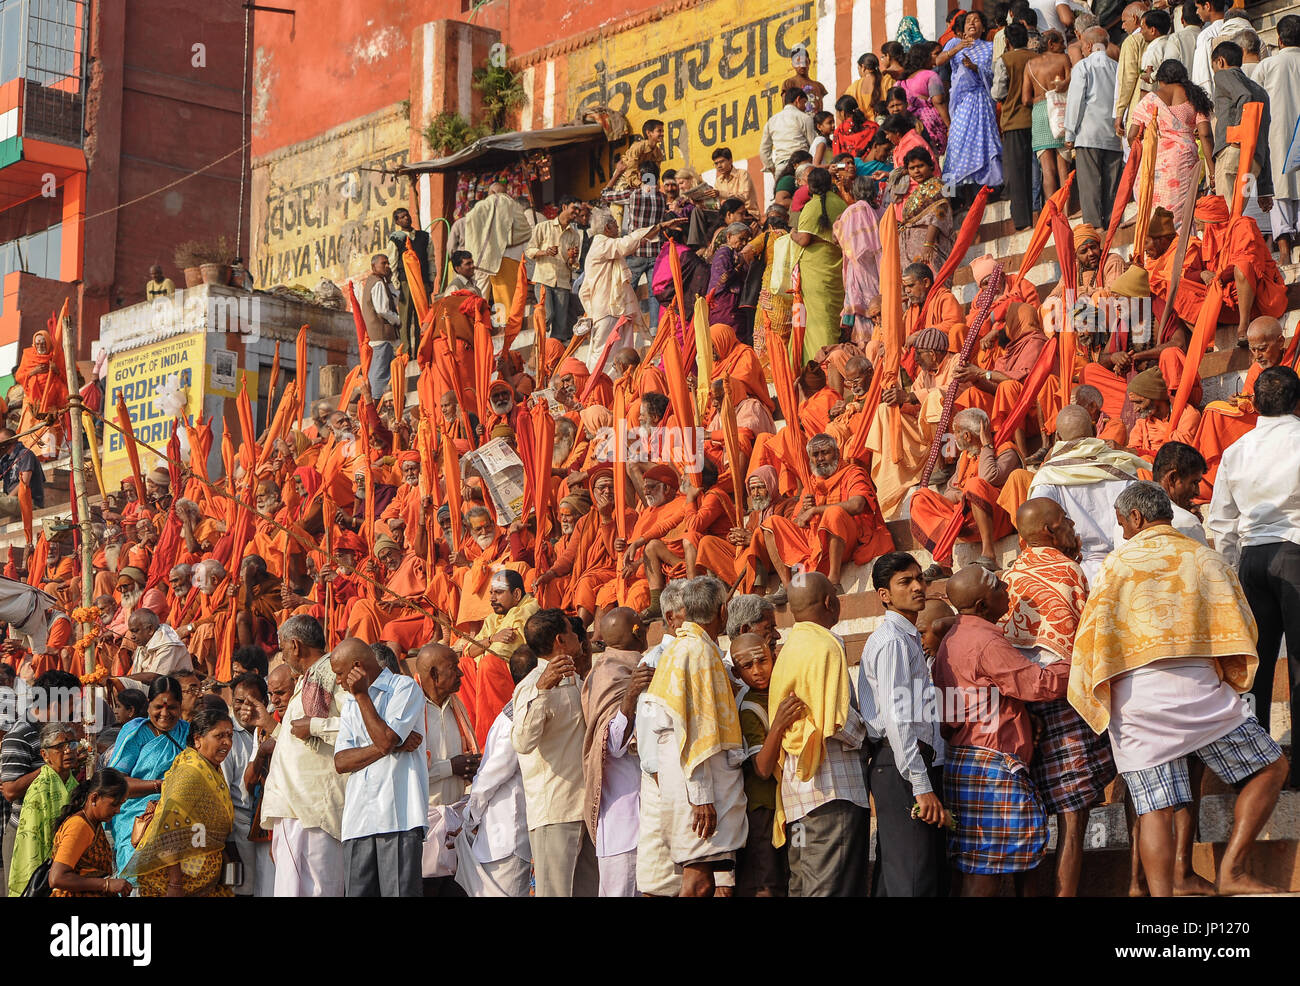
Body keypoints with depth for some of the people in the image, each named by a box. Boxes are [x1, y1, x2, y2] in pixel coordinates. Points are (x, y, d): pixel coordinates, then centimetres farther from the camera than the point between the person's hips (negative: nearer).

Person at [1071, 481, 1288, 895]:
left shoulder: (1118, 562, 7)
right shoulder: (1205, 558, 9)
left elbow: (1092, 634, 3)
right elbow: (1240, 626, 8)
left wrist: (1095, 699, 14)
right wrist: (1231, 680, 24)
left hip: (1132, 698, 1)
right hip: (1198, 689, -1)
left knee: (1155, 809, 0)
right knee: (1270, 767, 11)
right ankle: (1232, 870, 1)